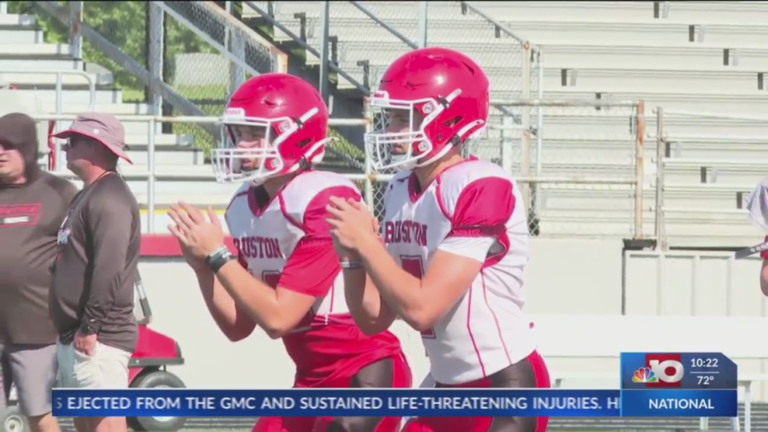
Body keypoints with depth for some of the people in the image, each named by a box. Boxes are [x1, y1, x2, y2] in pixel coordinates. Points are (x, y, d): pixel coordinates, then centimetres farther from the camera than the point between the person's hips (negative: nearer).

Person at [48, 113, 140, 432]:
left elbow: (109, 271, -22)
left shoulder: (110, 199, -14)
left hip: (98, 339, -11)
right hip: (74, 336, 11)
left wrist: (89, 328, -22)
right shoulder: (89, 196, 20)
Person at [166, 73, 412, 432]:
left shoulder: (325, 203, -22)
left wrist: (218, 255, -17)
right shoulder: (244, 209, 3)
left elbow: (278, 317, -22)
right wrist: (202, 267, -6)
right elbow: (239, 327, 8)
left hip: (366, 378, -9)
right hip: (312, 381, 9)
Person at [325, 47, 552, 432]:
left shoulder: (483, 190, -18)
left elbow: (422, 307, -23)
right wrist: (351, 255, -6)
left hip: (507, 391, -9)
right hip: (448, 389, 9)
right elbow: (374, 319, 10)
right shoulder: (401, 193, 7)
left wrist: (366, 242, -14)